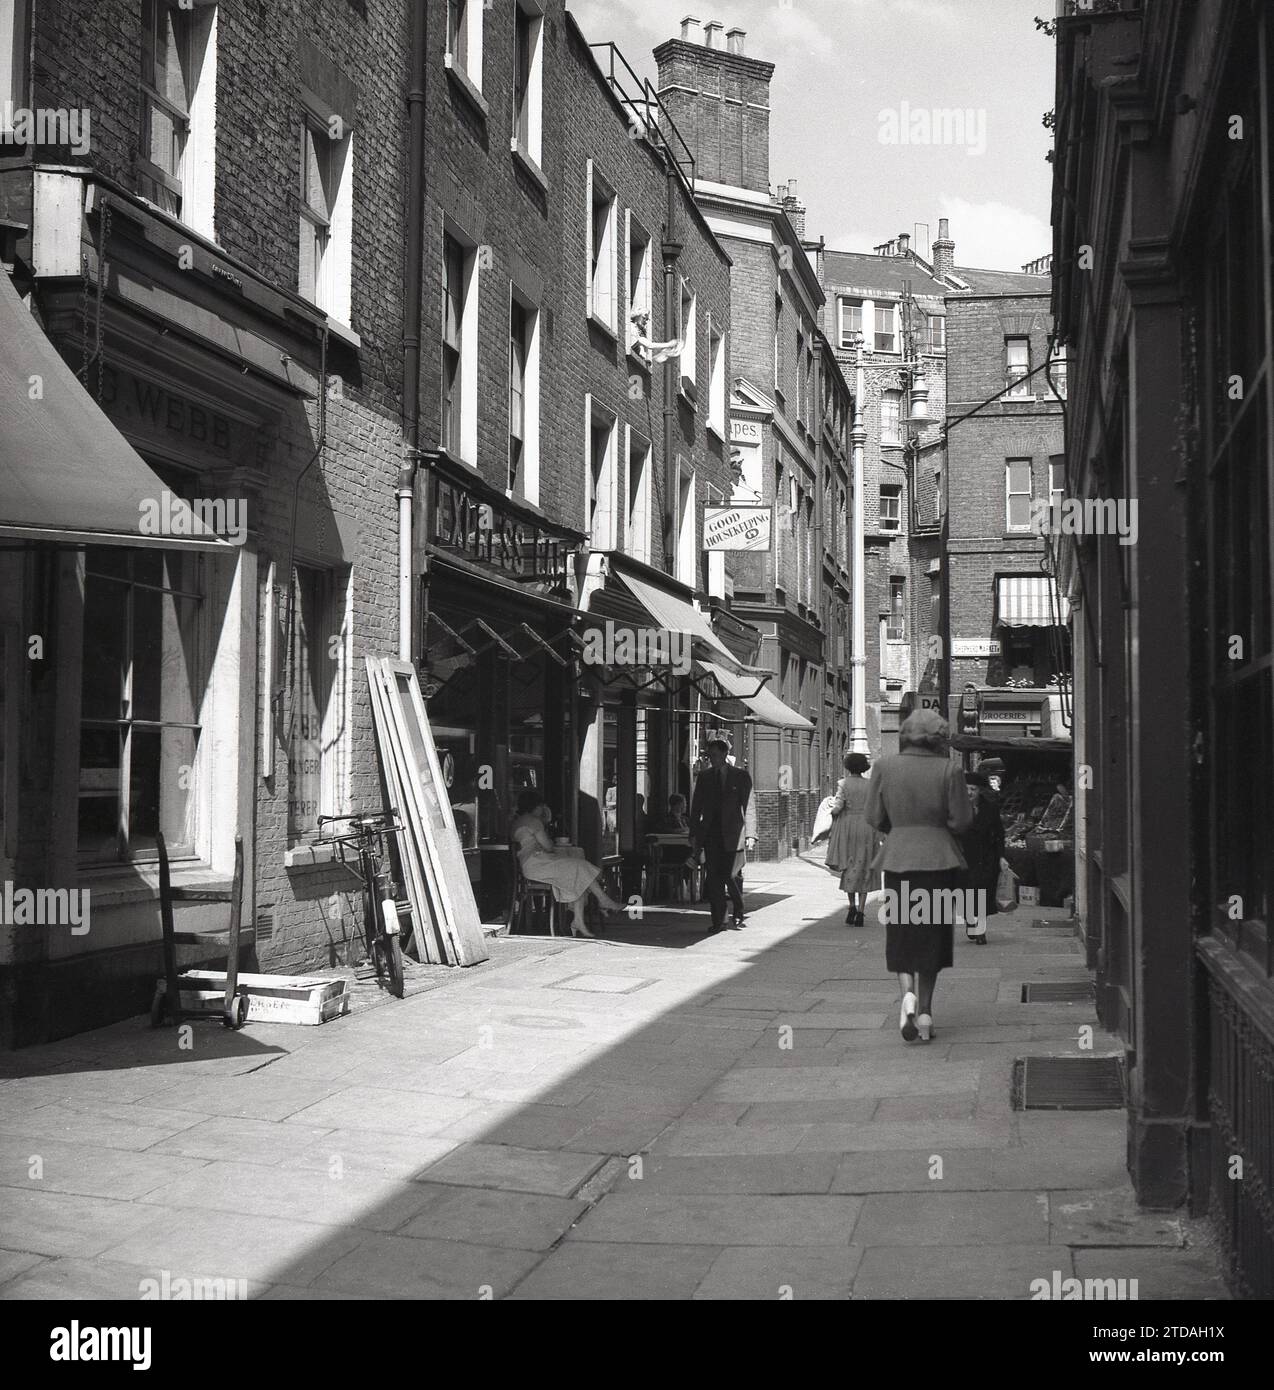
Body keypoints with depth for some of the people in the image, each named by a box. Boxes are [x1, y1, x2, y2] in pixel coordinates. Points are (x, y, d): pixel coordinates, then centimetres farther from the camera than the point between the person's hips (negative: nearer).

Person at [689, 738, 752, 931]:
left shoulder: (740, 776, 3)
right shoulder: (704, 777, 11)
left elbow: (746, 806, 0)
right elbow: (696, 806, 11)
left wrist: (744, 832, -8)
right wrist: (694, 833, 3)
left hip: (731, 833, -3)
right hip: (710, 833, 3)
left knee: (728, 875, -7)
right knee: (713, 877, -1)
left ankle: (738, 913, 17)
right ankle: (718, 920, 6)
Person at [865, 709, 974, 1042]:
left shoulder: (884, 767, -4)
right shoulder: (949, 770, -9)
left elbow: (874, 817, -1)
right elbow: (961, 820, -7)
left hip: (897, 858, 1)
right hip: (938, 860, -1)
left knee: (901, 934, 11)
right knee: (932, 935, 10)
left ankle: (908, 993, -12)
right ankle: (924, 1011, 14)